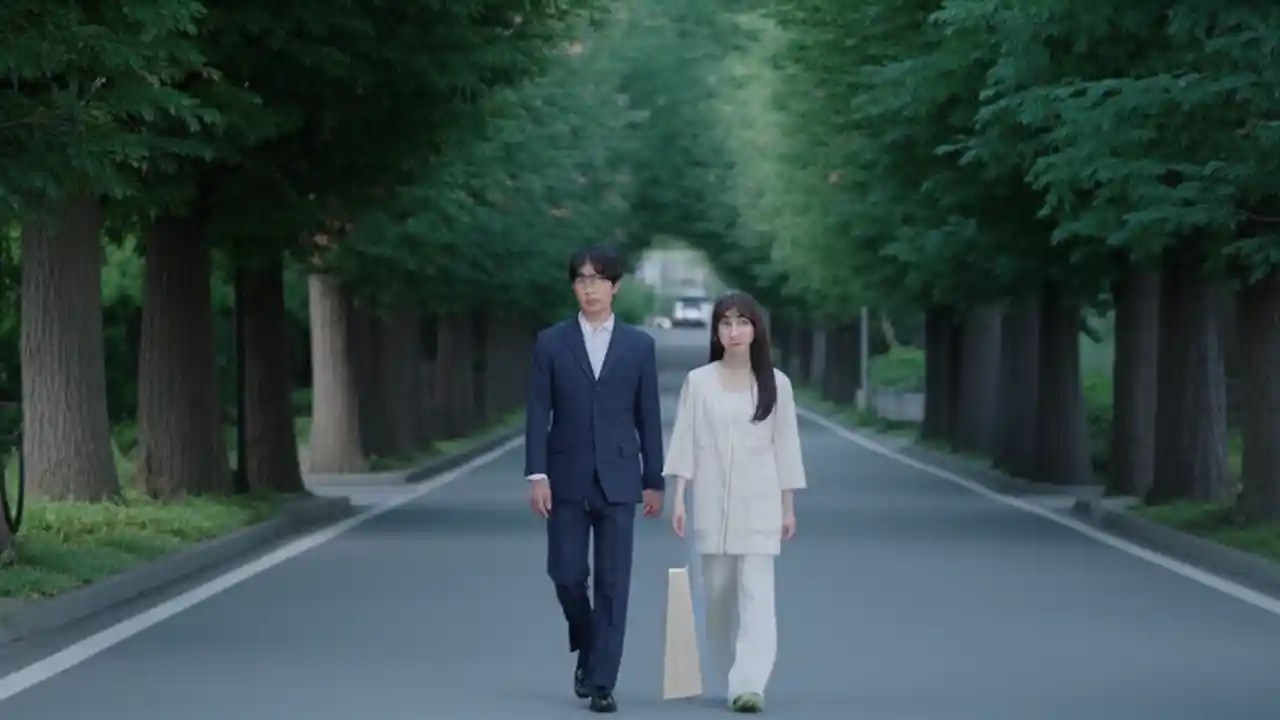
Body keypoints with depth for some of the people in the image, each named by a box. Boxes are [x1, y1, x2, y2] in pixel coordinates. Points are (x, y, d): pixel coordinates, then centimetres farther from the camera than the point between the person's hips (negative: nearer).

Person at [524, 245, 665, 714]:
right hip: (567, 478, 0)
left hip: (618, 478, 0)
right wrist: (537, 474, -9)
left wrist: (654, 481, 4)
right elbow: (538, 412, 0)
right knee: (566, 573, -1)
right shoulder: (551, 343, 4)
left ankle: (602, 683, 1)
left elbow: (648, 417, 6)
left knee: (613, 583, -2)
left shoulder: (639, 346, 5)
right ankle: (587, 648, 27)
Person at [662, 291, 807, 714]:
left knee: (756, 593, -11)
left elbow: (785, 445, 6)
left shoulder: (775, 383, 4)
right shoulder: (698, 381, 5)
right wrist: (678, 497, -3)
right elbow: (685, 441, 4)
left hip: (758, 503, -1)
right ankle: (730, 678, 21)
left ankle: (749, 684, -19)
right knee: (718, 595, 7)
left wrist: (788, 506, 4)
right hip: (712, 501, 2)